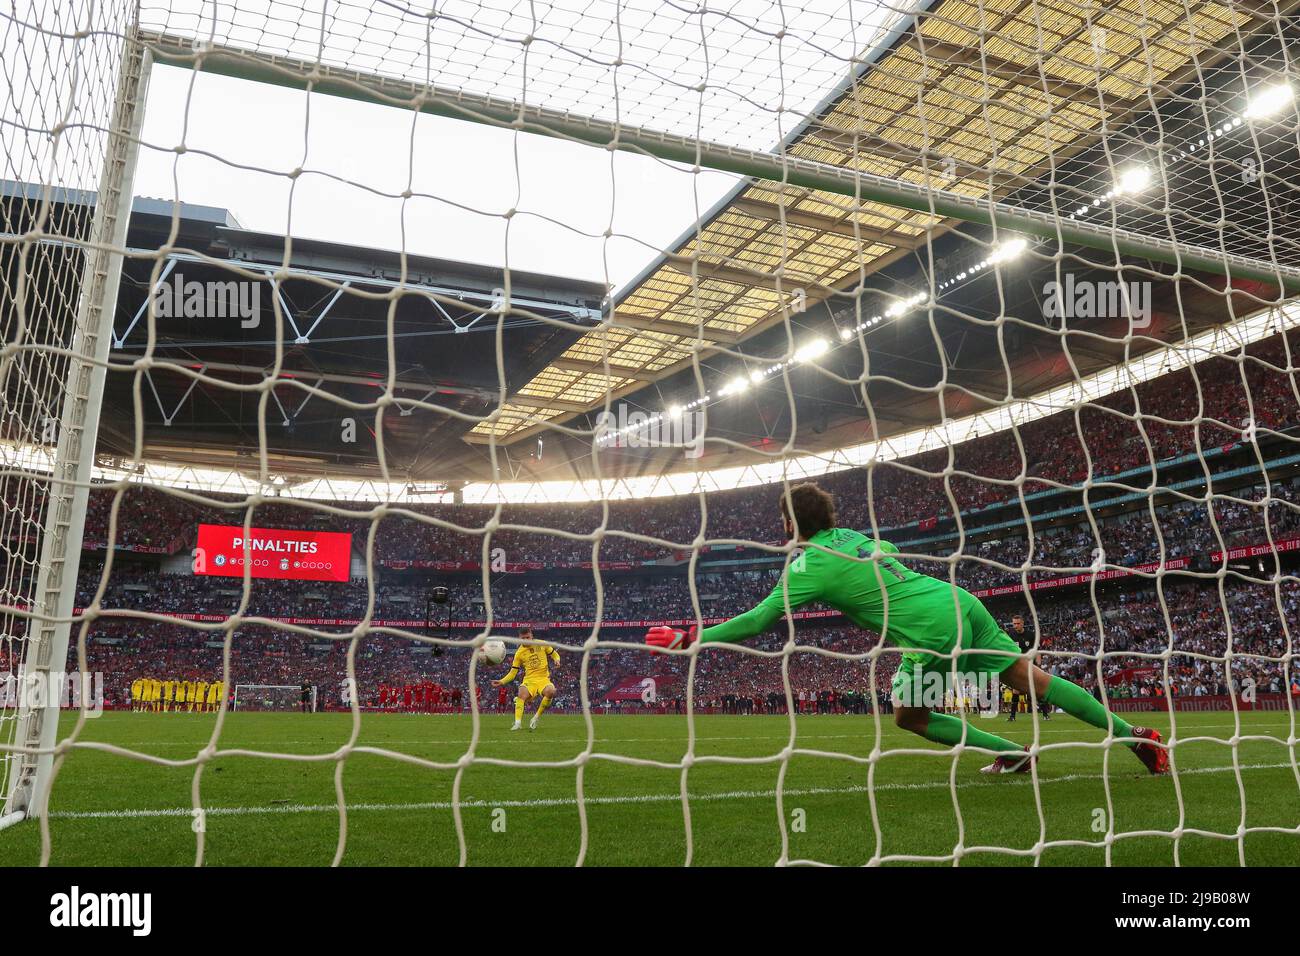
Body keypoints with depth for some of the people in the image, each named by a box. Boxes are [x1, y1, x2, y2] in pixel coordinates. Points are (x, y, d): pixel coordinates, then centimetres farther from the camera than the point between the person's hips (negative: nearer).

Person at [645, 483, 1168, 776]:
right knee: (1031, 676, 14)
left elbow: (759, 621, -10)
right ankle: (1132, 733, 17)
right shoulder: (853, 535, 15)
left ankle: (1013, 754, 14)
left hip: (935, 631, -7)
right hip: (962, 601, 7)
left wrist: (687, 638, -5)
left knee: (909, 716, 12)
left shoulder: (809, 564, -6)